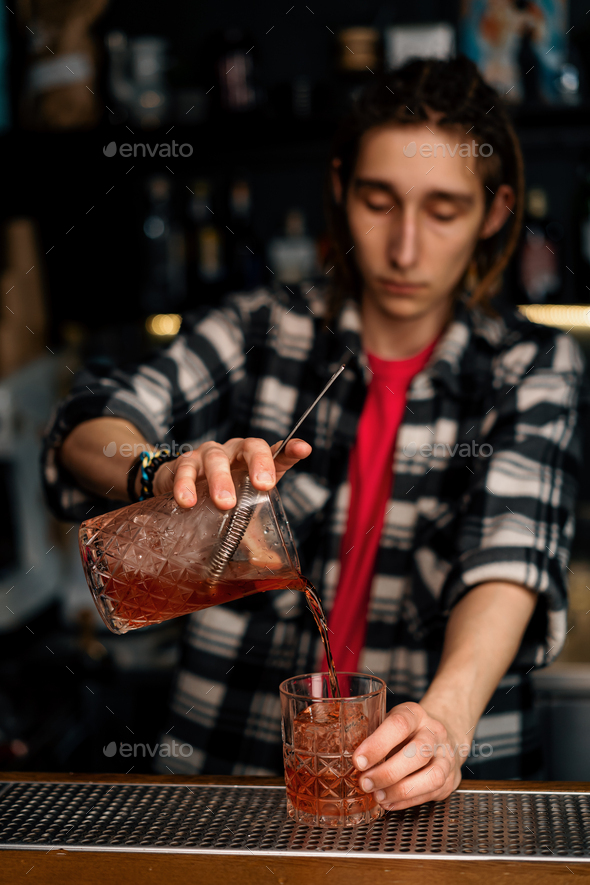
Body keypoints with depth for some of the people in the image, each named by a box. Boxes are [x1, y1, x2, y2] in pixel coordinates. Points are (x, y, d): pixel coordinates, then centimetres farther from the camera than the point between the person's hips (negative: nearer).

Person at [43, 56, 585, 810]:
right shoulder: (260, 330, 4)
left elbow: (515, 549, -12)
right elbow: (87, 428, -8)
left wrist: (449, 719, -30)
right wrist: (170, 472, -31)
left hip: (431, 778, 0)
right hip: (232, 757, 0)